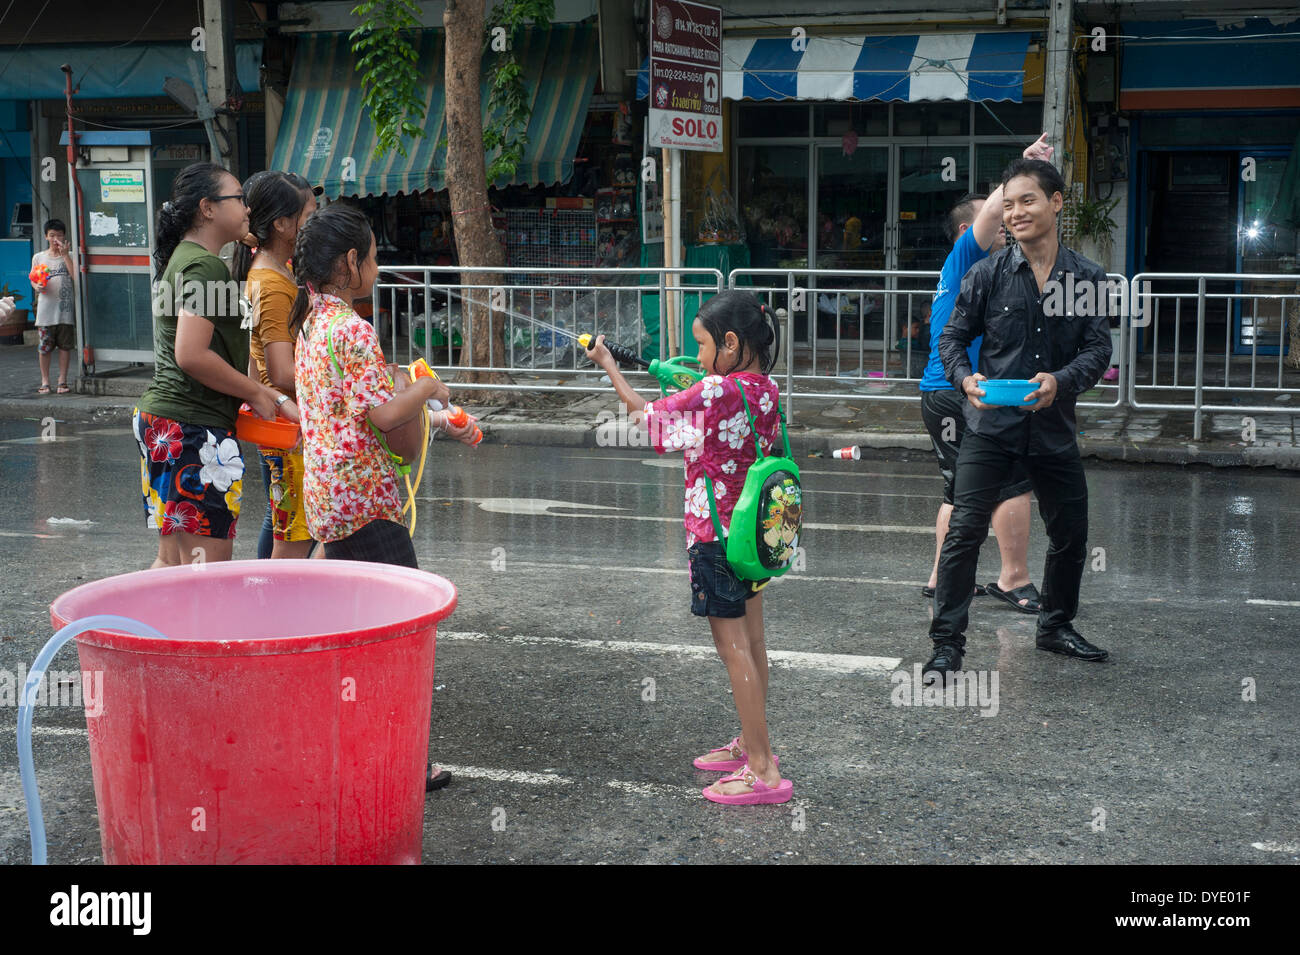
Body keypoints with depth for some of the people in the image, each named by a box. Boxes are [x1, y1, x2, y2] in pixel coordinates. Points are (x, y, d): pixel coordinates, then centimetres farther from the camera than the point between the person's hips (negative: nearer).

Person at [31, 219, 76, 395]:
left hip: (65, 309, 0)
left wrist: (64, 255, -10)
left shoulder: (68, 257, 8)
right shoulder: (38, 258, 11)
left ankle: (62, 380, 11)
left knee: (65, 345, 1)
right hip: (46, 309, 0)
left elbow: (75, 275, -7)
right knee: (44, 347, -1)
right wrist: (38, 286, -10)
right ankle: (45, 381, 9)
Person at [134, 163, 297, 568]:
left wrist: (275, 399, 13)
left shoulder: (183, 259, 18)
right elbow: (191, 355, -23)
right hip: (194, 428, -10)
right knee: (209, 565, -7)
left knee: (172, 561, 15)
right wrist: (256, 394, -11)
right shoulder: (204, 265, -13)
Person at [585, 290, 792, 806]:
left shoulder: (714, 392, -21)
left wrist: (608, 364, 5)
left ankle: (763, 771, -2)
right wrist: (691, 388, 10)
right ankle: (751, 743, 31)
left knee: (734, 648, -4)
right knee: (750, 642, 17)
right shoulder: (766, 391, 2)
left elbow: (645, 414, -8)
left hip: (715, 535, -8)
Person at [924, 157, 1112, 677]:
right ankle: (947, 642, 0)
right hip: (991, 424, -2)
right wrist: (965, 378, -17)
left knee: (1070, 532, 13)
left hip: (1053, 425, 3)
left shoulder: (1088, 277, 2)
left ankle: (1055, 626, 35)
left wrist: (1060, 380, -22)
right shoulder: (987, 274, -1)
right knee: (965, 530, -8)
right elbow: (953, 336, 4)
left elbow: (1098, 348, -3)